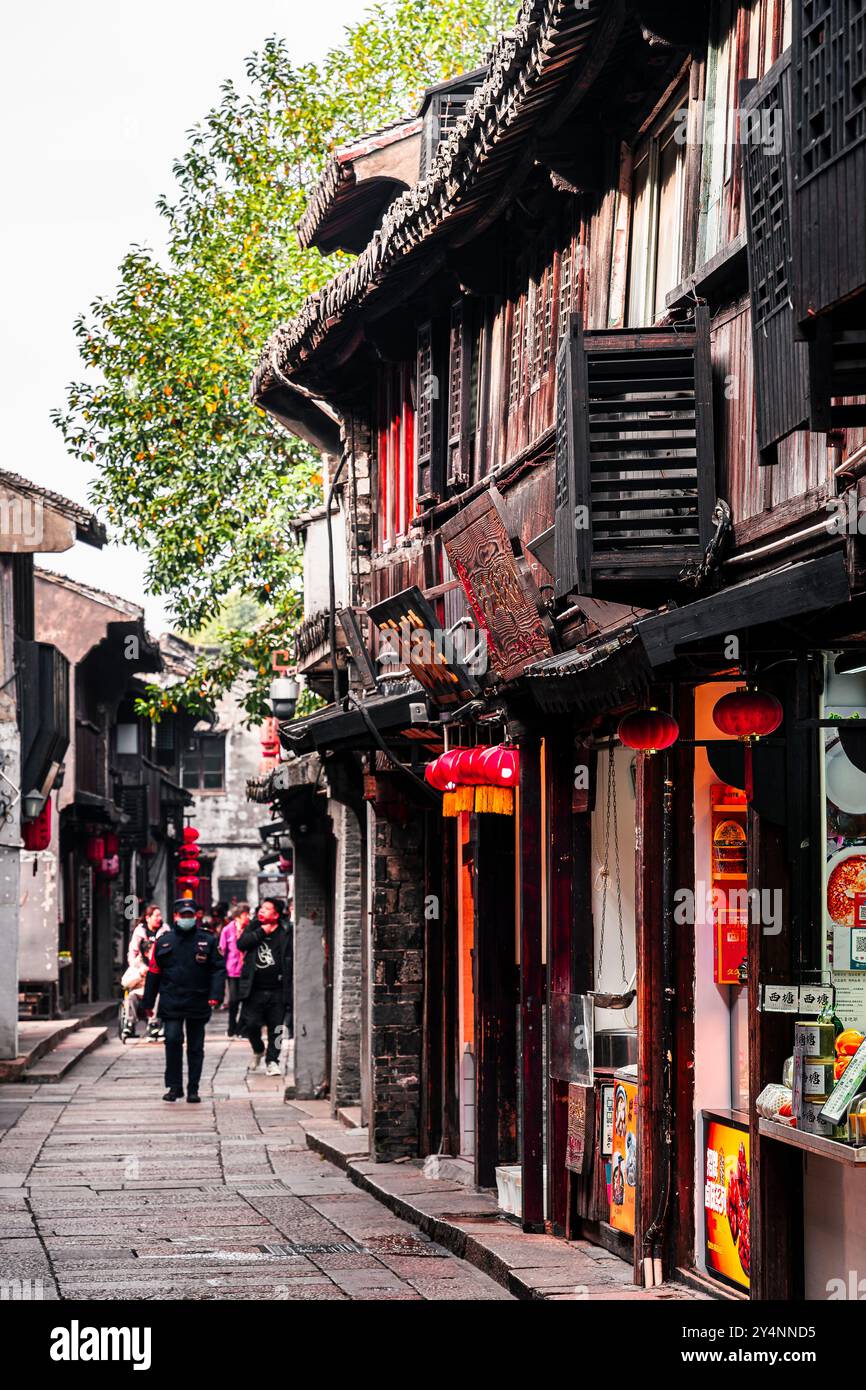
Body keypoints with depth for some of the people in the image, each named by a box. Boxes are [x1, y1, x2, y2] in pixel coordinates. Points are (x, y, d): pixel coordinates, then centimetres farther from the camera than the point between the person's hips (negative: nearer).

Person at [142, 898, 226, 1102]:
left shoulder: (207, 941, 5)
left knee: (195, 1047, 6)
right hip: (171, 1002, 0)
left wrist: (215, 994, -12)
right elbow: (153, 972, 10)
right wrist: (148, 1002, 8)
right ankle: (174, 1086, -3)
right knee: (173, 1040, -14)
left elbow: (219, 969, 3)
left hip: (198, 1002, 1)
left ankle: (193, 1090, 14)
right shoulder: (164, 941, 7)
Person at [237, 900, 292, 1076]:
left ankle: (272, 1060, 14)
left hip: (277, 991, -2)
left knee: (275, 1028, 2)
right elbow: (241, 943, -7)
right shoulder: (254, 928, 8)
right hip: (254, 990, 2)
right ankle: (258, 1050, 24)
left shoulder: (285, 935, -2)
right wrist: (262, 932, -11)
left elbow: (290, 961, -3)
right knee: (250, 1023, -4)